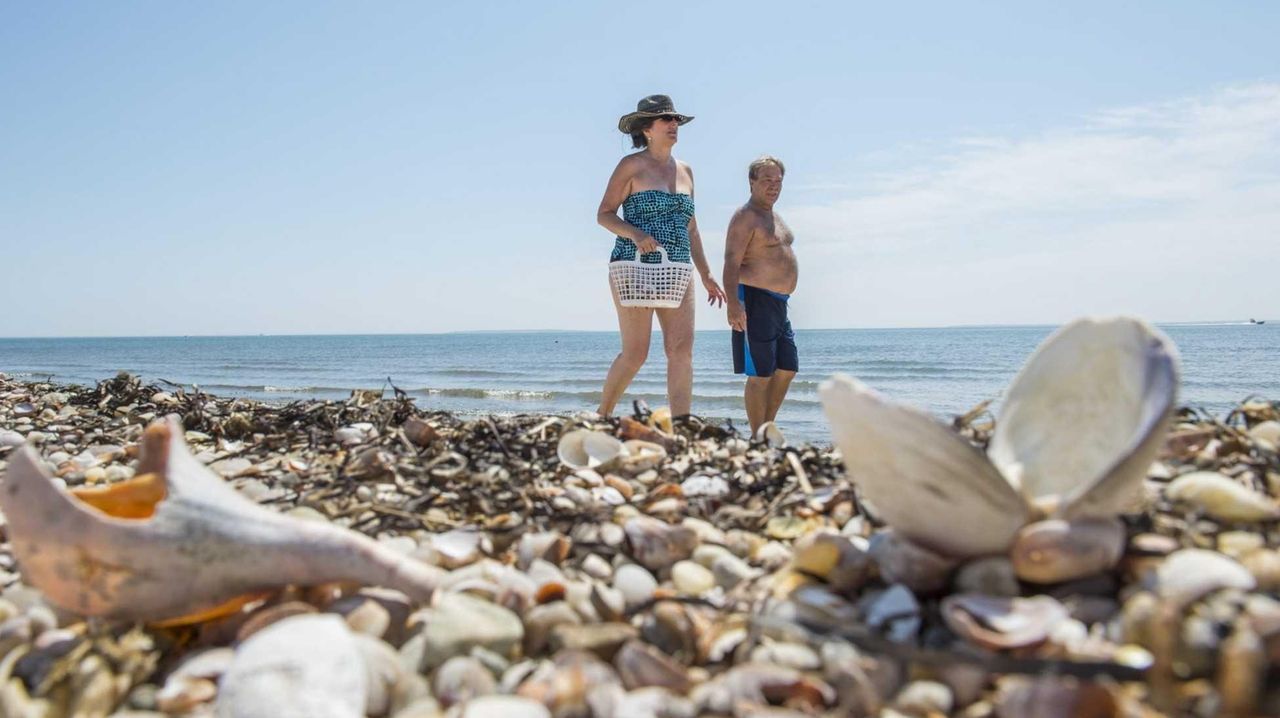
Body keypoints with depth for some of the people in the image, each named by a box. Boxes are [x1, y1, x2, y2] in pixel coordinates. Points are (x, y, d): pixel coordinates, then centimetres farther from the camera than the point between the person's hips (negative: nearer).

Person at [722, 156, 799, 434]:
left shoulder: (774, 216, 20)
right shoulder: (745, 217, -10)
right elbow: (731, 262, -19)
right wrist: (733, 304, -30)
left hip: (778, 303, 10)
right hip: (755, 300, -10)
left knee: (787, 369, 13)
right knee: (761, 375, -8)